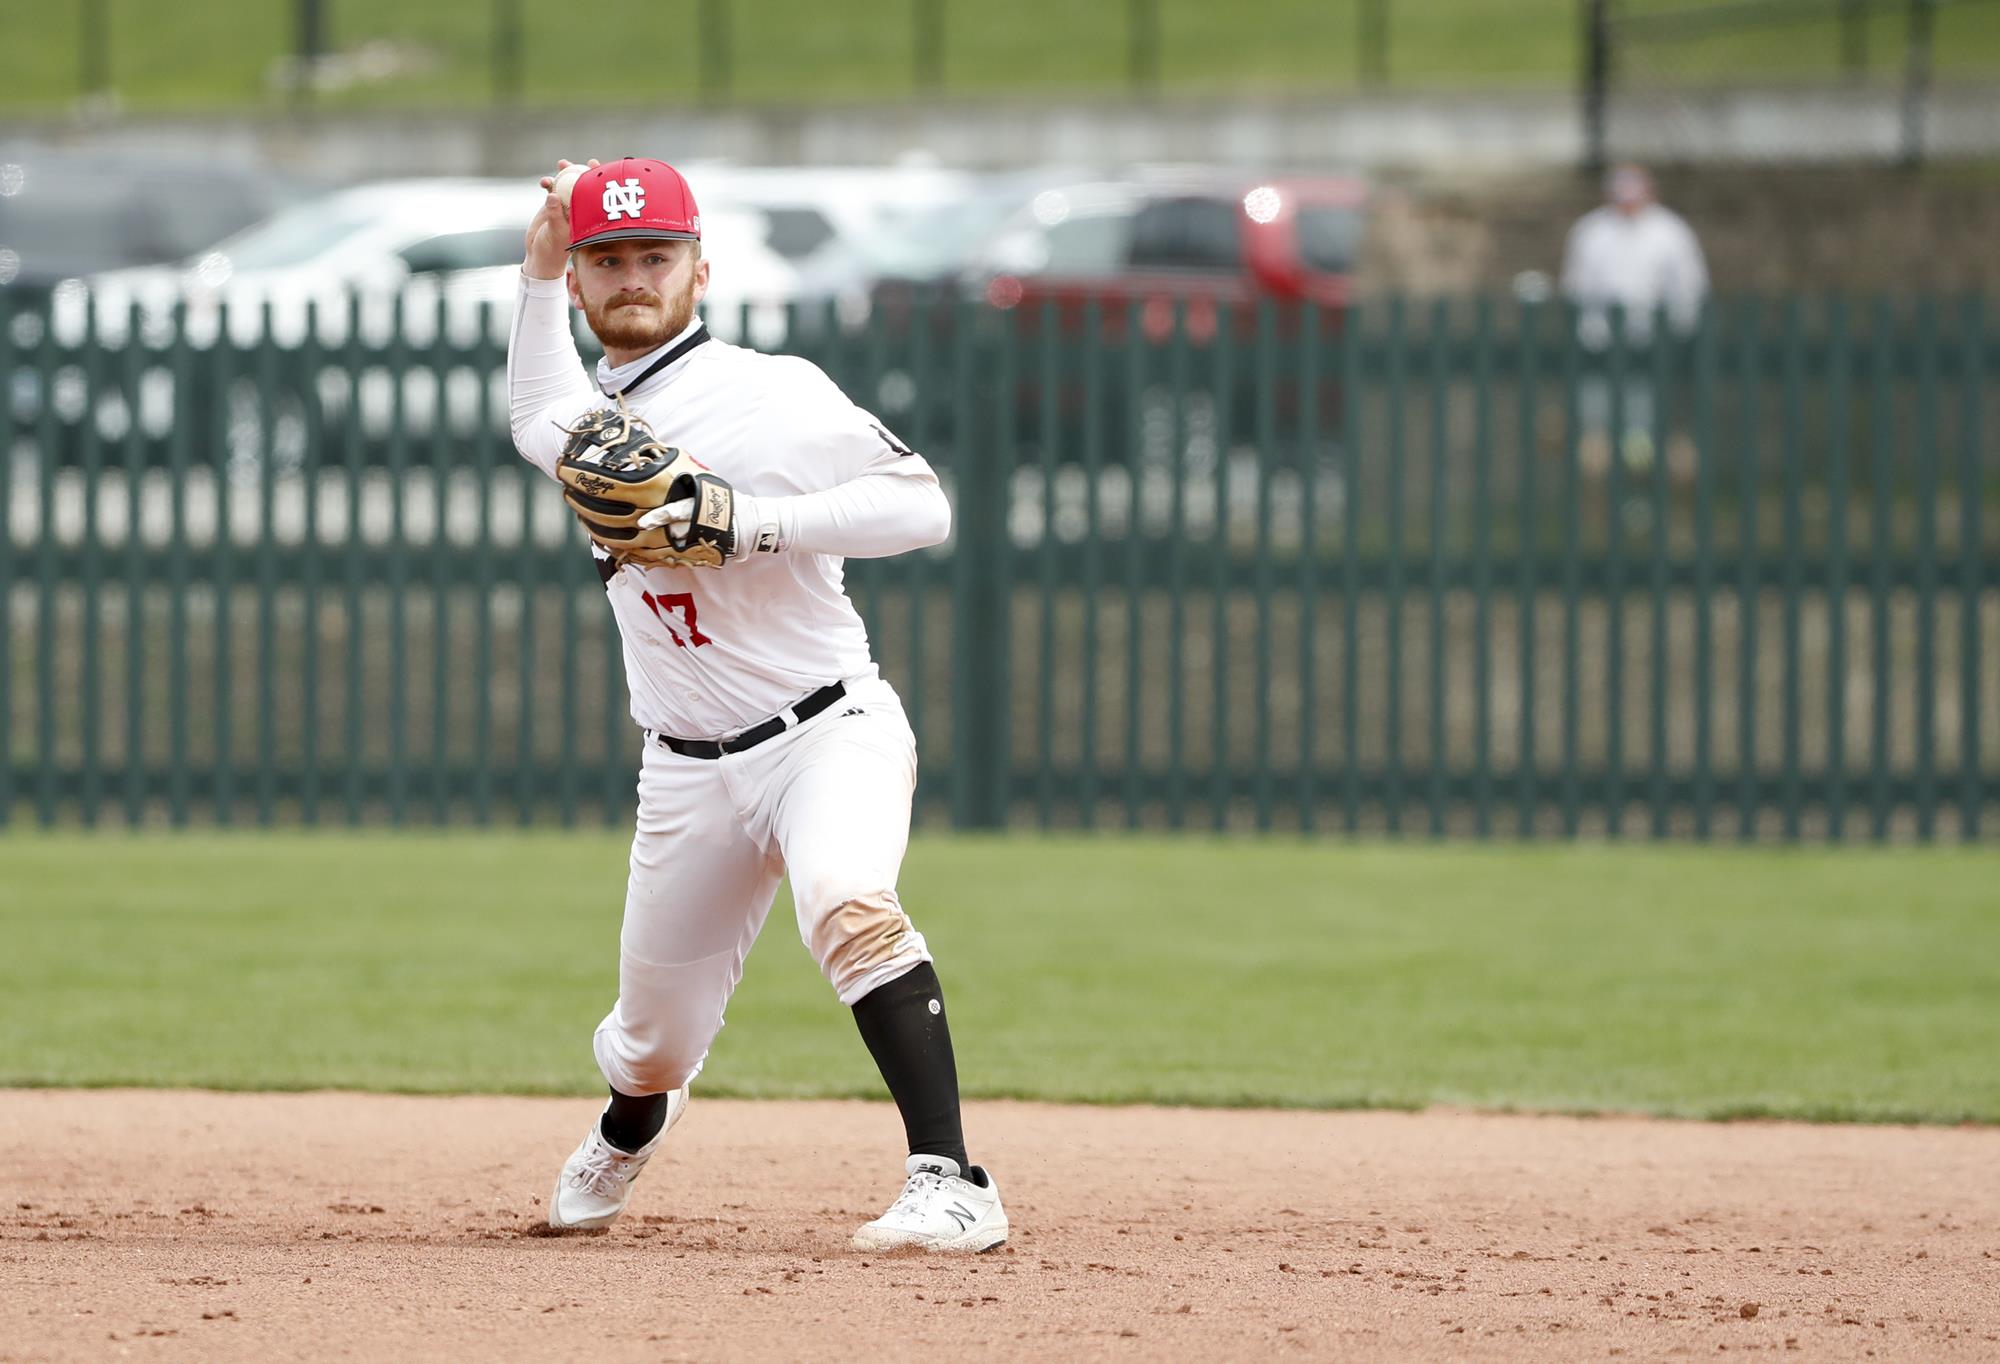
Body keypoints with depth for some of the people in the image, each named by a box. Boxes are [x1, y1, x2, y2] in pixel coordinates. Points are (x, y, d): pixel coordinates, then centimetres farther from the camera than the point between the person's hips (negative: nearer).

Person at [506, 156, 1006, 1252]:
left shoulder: (772, 394, -11)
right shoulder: (581, 413, 9)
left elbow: (922, 506, -17)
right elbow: (538, 420, 33)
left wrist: (750, 522, -27)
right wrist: (541, 266, 19)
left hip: (828, 730, -6)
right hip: (689, 778, 6)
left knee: (847, 905, -36)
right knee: (654, 1041, 12)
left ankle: (950, 1186, -39)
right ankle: (630, 1125, 50)